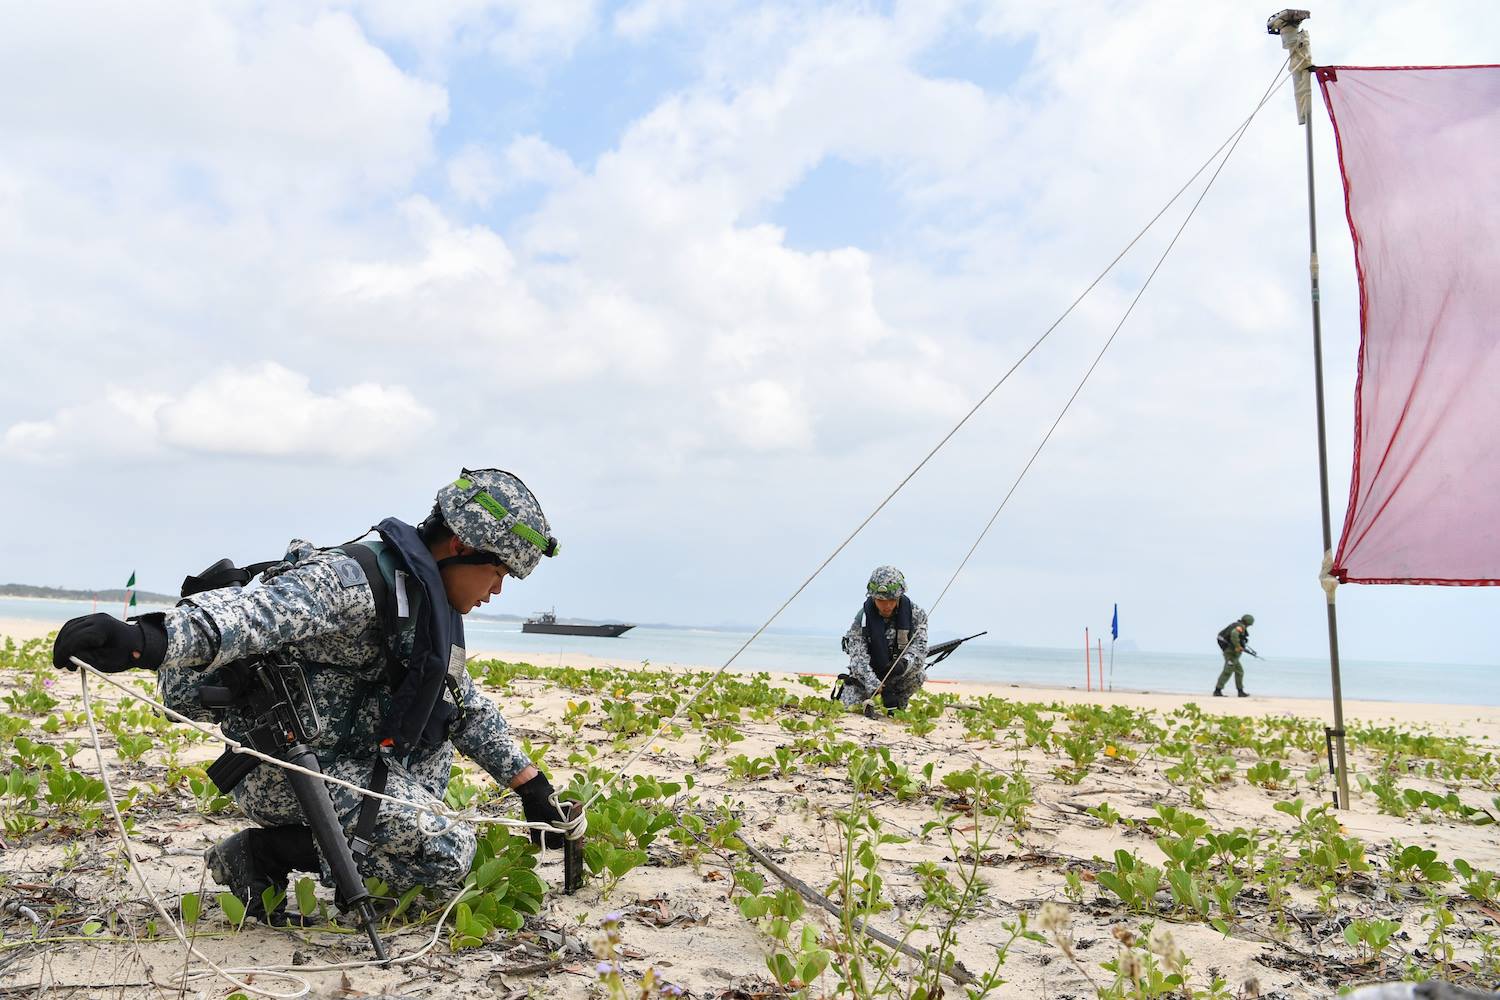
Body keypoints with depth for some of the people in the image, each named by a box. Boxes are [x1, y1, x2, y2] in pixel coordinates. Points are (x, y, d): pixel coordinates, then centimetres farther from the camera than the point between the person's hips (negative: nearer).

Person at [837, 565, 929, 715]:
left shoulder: (915, 613, -15)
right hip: (866, 678, -1)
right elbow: (859, 659, -29)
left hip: (899, 674, 1)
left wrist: (904, 663, -44)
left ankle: (898, 707, -3)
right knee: (852, 707, -18)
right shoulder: (862, 620, -22)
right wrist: (877, 689, -44)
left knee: (918, 673, -29)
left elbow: (919, 646, -20)